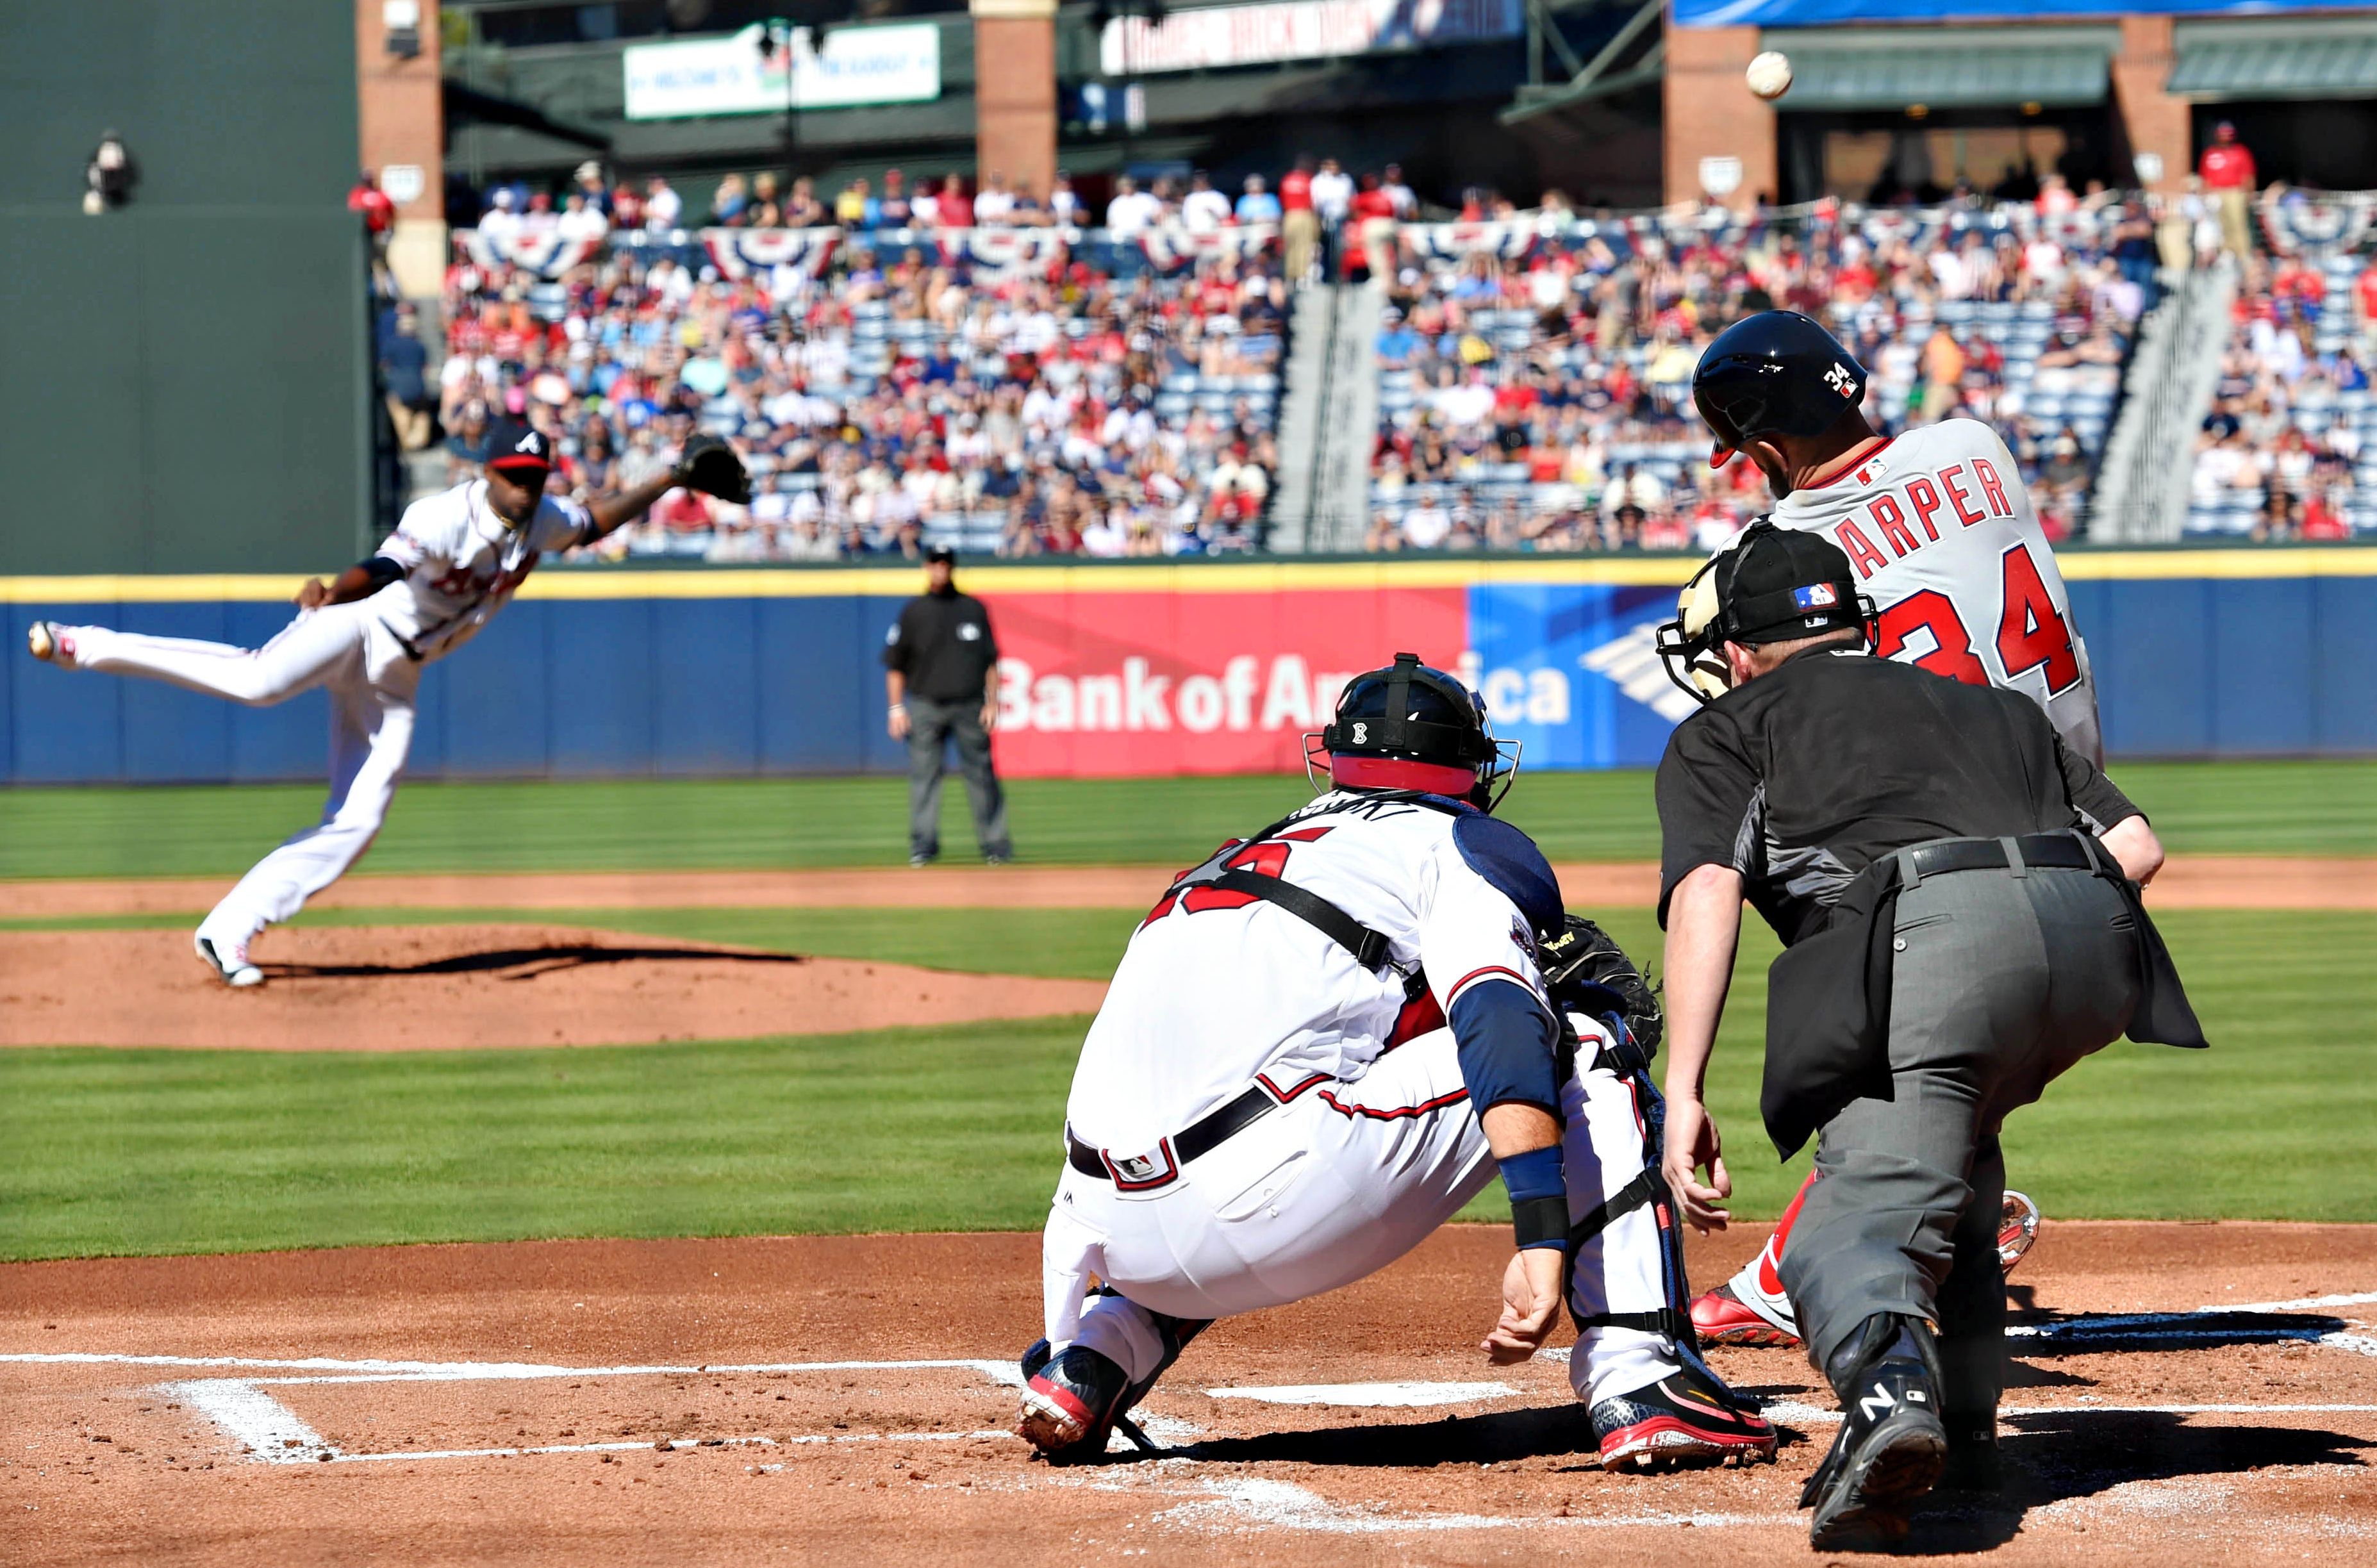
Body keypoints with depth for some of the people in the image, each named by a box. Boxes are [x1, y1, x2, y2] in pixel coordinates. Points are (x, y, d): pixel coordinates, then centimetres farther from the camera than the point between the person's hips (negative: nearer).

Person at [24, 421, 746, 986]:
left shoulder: (542, 522, 5)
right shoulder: (444, 518, -18)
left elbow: (595, 522, 25)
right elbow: (381, 570, -32)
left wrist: (669, 481, 19)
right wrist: (332, 592, -51)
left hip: (391, 683, 7)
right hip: (356, 627, -7)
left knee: (355, 824, -5)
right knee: (259, 680, -36)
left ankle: (228, 932, -1)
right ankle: (81, 645, -28)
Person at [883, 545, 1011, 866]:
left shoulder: (973, 609, 9)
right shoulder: (913, 612, 6)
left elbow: (990, 660, 10)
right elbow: (895, 664, 7)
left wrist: (992, 703, 2)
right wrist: (897, 708, -1)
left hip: (970, 706, 0)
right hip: (926, 705, 0)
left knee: (981, 773, 0)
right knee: (924, 776, -3)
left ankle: (994, 842, 4)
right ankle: (924, 844, 1)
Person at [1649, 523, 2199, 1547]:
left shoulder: (1726, 730, 24)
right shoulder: (1989, 703, 38)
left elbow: (1706, 889, 4)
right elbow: (2137, 845, 25)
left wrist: (1684, 1094, -4)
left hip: (1927, 931, -5)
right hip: (2100, 937, 5)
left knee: (1864, 1221, -14)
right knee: (1950, 1128, 31)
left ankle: (1892, 1386, -46)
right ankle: (1964, 1424, 26)